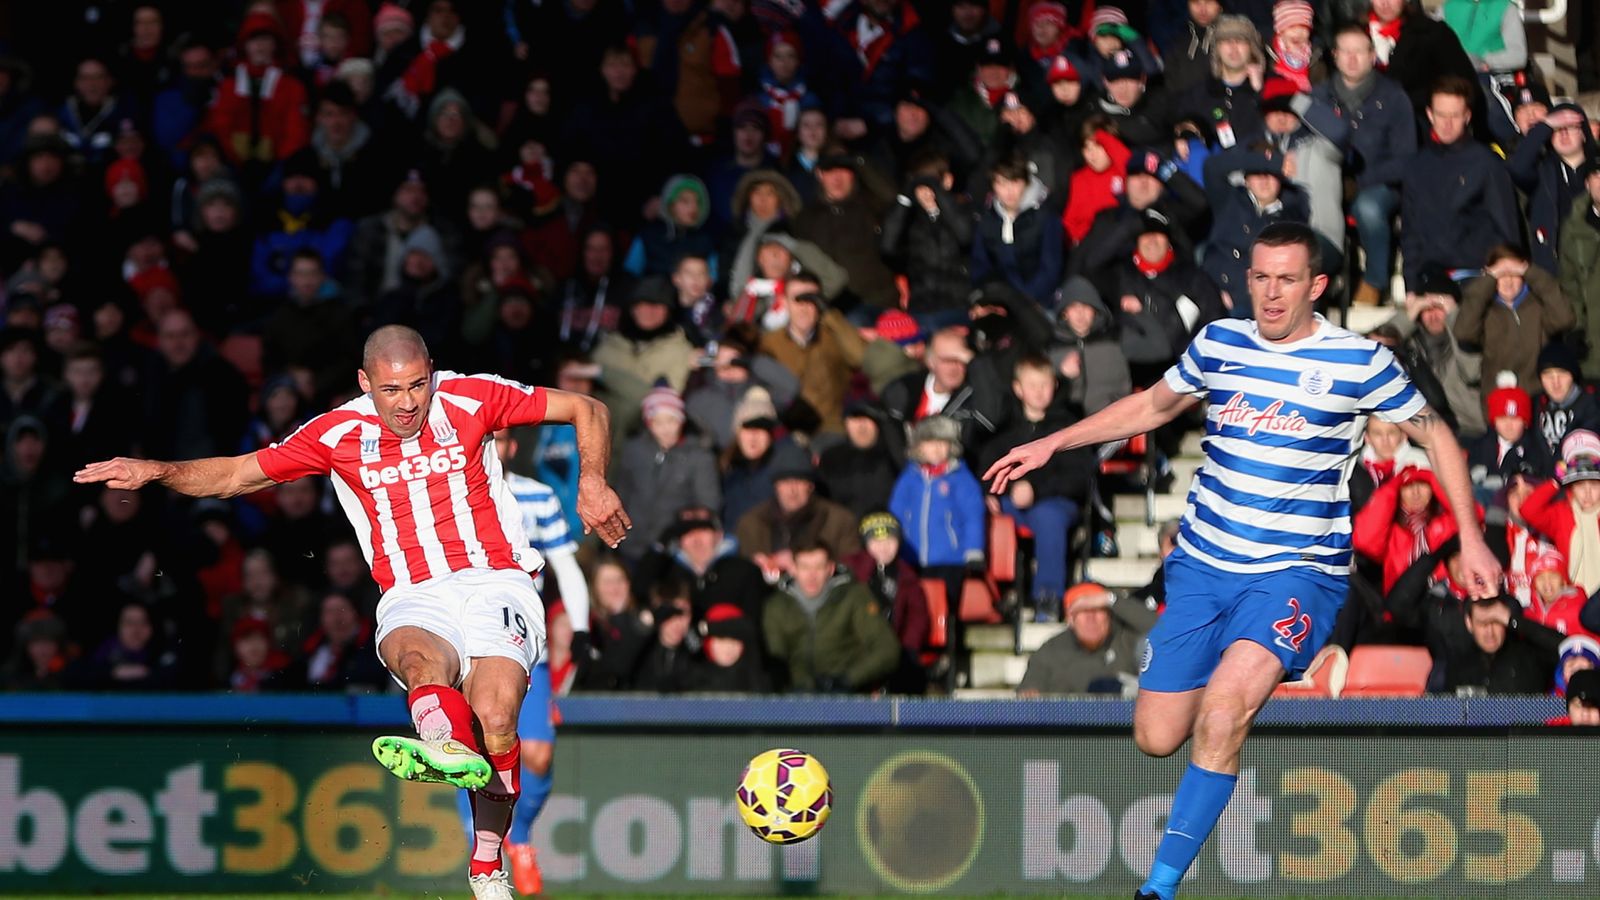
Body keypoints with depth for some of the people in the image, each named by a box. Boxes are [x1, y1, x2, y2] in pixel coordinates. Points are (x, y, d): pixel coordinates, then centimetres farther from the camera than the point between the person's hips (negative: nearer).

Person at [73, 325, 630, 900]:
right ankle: (450, 750, -72)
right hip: (413, 601, 1)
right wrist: (156, 472, -2)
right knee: (419, 655, -38)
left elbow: (587, 411, 14)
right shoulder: (338, 434, 7)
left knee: (494, 715, -28)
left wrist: (591, 481, -2)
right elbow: (236, 474, 12)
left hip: (494, 582, -1)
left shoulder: (469, 399, 4)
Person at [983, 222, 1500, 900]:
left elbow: (1436, 436, 6)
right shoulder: (1217, 343, 5)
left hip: (1298, 570, -4)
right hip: (1203, 563, 4)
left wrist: (1471, 537, 0)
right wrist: (1052, 443, 20)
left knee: (1225, 703, -29)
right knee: (1157, 739, 0)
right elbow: (1153, 406, 23)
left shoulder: (1359, 361, -6)